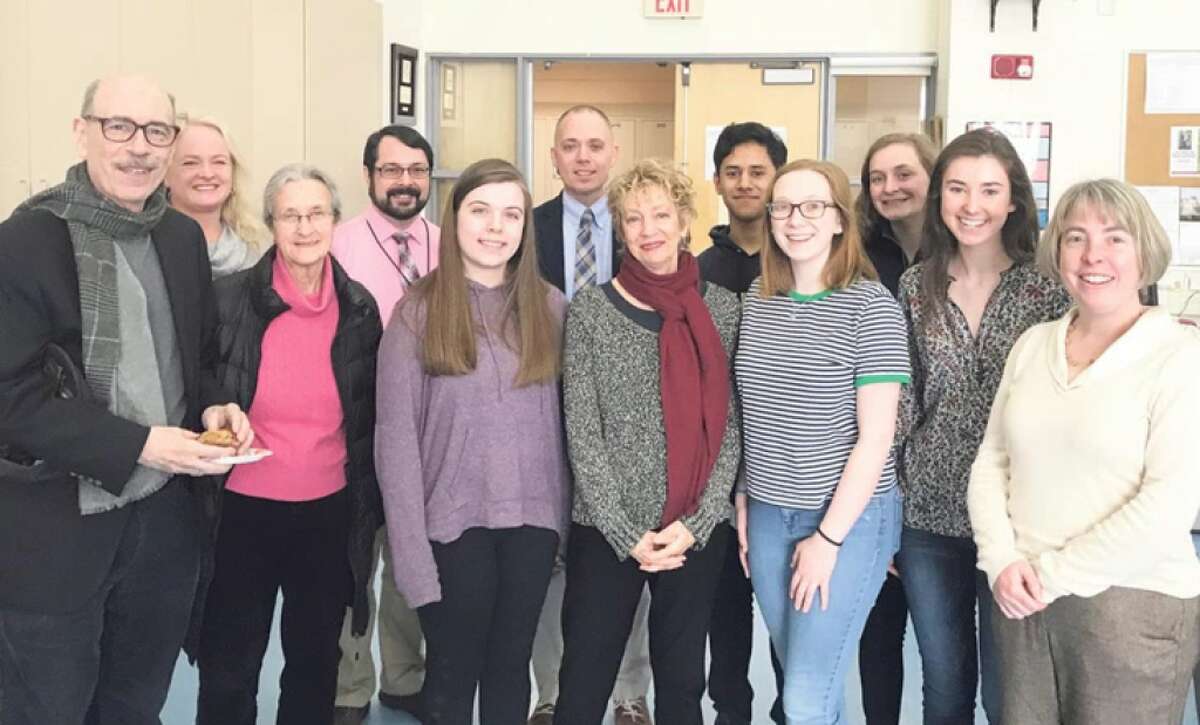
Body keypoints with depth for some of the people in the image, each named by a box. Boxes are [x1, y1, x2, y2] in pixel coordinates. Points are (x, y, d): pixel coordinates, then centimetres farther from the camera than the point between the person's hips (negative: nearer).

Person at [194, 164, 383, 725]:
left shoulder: (359, 307, 0)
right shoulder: (229, 299, -9)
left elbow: (370, 418, 8)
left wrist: (372, 504, 8)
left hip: (330, 514, 3)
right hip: (243, 510, -2)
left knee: (316, 663, 18)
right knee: (228, 671, 8)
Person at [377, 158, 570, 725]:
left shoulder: (550, 307, 3)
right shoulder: (418, 312, -6)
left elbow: (562, 420, 5)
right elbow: (396, 439, -8)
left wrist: (566, 516, -1)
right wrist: (412, 551, -13)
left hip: (533, 521, 2)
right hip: (453, 523, -2)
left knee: (511, 668, 16)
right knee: (453, 674, 12)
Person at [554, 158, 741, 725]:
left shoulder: (721, 307, 3)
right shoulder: (591, 310, -3)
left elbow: (731, 426, 1)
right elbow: (582, 434, -6)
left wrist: (696, 522, -9)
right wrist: (627, 534, -11)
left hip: (698, 532, 2)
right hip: (607, 532, -2)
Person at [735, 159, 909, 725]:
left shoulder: (871, 306, -12)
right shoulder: (758, 297, 5)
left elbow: (876, 436, -13)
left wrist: (829, 537, -14)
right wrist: (744, 498, 9)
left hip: (850, 518, -5)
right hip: (769, 515, 5)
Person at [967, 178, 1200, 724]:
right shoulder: (1032, 344, 8)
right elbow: (991, 460, 8)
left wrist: (1054, 575, -14)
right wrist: (1003, 560, -7)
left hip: (1135, 606, -4)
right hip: (1022, 600, 4)